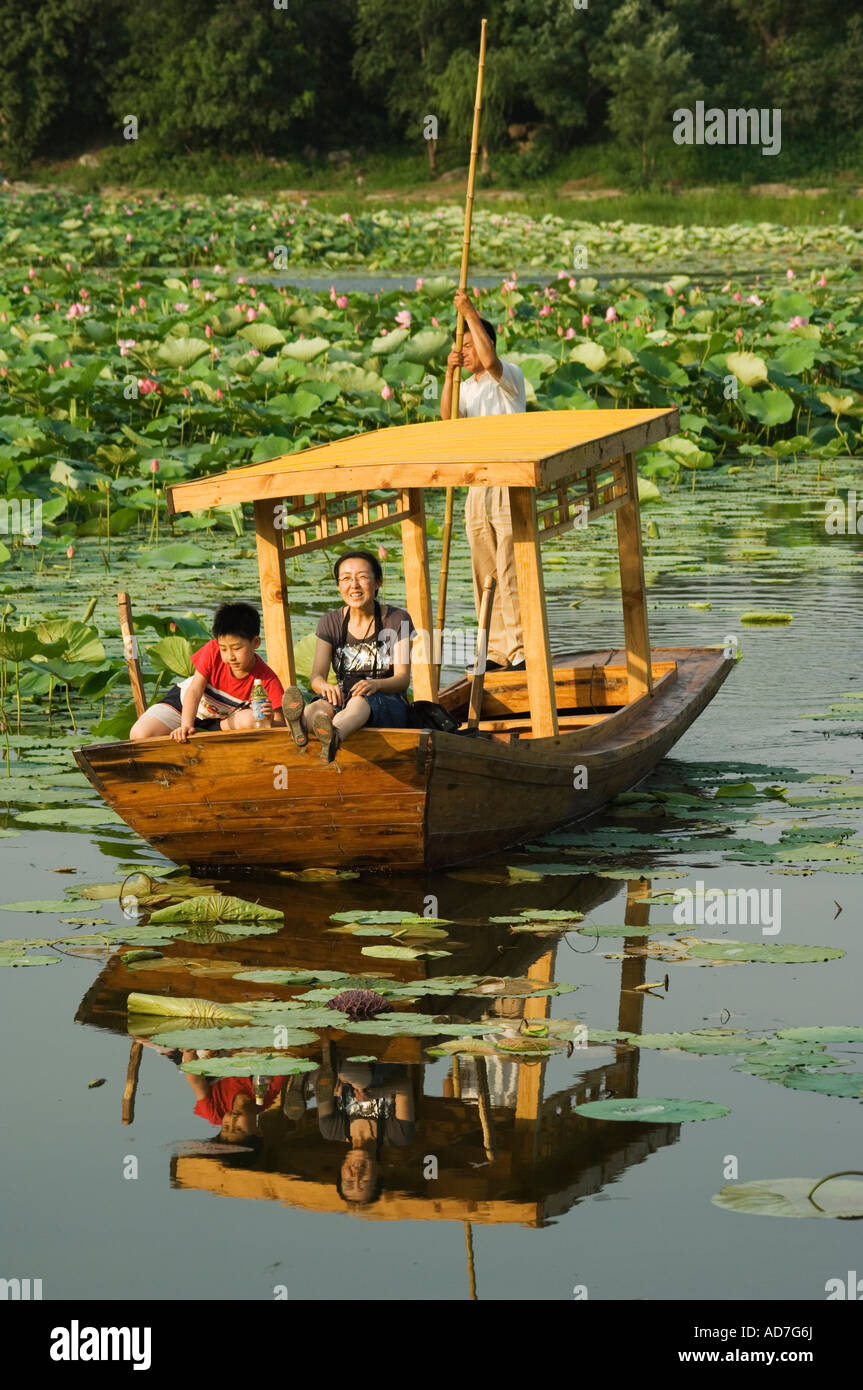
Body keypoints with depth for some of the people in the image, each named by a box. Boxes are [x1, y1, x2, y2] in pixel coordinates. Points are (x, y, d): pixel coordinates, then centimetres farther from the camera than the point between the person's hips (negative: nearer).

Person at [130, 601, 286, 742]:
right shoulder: (213, 651, -26)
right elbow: (194, 691, -27)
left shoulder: (267, 680, -29)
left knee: (251, 721, -37)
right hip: (184, 701, 0)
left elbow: (281, 726, -29)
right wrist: (186, 725, -43)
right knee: (141, 734, -23)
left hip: (225, 718, 0)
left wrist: (269, 720, -54)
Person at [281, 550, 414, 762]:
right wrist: (326, 687, -31)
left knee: (361, 700, -40)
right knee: (322, 704, -36)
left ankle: (334, 735, -76)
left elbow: (403, 679, -7)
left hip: (388, 705, -3)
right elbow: (316, 676, -3)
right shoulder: (331, 623, 9)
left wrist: (375, 685, -31)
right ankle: (301, 723, -75)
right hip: (344, 701, 3)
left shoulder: (397, 620, 2)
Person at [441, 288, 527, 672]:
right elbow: (447, 418, 0)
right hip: (477, 488, 7)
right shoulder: (467, 387, 17)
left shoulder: (509, 376, -3)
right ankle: (496, 651, 8)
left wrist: (470, 314, -20)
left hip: (509, 485, -7)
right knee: (484, 572, 5)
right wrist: (450, 373, -11)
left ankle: (519, 650, -11)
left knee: (510, 572, -12)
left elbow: (490, 360, -26)